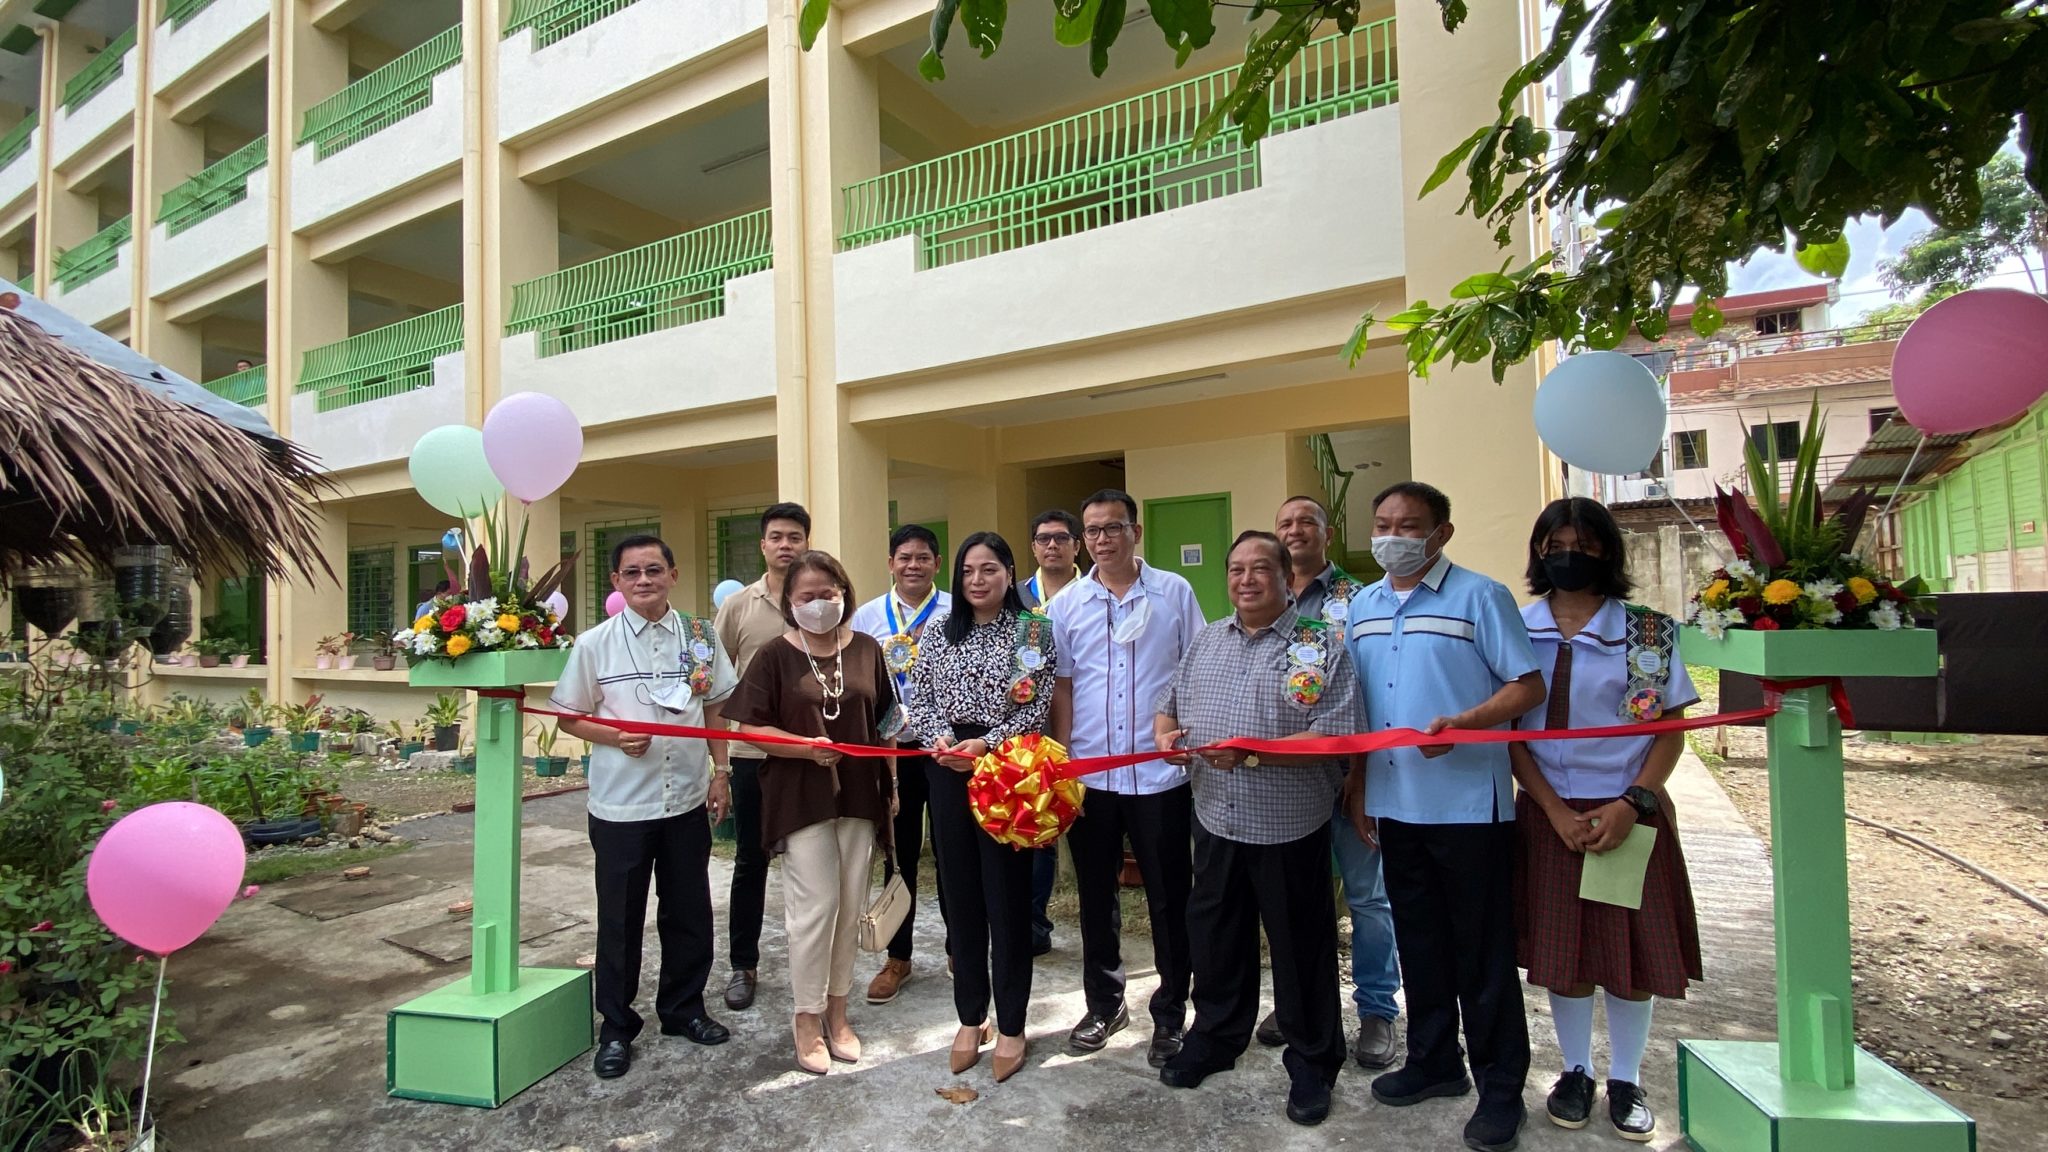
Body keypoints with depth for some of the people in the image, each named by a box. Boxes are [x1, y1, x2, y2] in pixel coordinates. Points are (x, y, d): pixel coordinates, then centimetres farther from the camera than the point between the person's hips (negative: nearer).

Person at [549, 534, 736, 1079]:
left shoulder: (700, 636, 0)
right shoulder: (595, 644, -5)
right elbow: (569, 716, 0)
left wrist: (721, 771, 5)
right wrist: (614, 737, -17)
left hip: (688, 800, 2)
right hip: (620, 806, -2)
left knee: (689, 912, 15)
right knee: (620, 919, 11)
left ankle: (683, 1008, 35)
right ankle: (616, 1027, 29)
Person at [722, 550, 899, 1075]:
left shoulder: (866, 650, 3)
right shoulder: (775, 657, -5)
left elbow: (886, 723, 8)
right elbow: (748, 727, -7)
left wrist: (892, 785, 8)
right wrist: (807, 746, -20)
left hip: (859, 796, 3)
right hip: (801, 799, -3)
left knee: (851, 906, 12)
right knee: (815, 905, -1)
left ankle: (837, 1010, 30)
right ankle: (807, 1018, 20)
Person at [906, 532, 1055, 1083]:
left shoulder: (1033, 630, -2)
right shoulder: (937, 632, 9)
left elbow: (1039, 706, -7)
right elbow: (920, 700, 9)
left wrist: (986, 744, -16)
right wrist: (941, 739, -10)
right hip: (947, 770, 4)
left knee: (1007, 894, 4)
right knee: (960, 893, 12)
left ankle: (1011, 1025, 21)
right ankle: (970, 1017, 29)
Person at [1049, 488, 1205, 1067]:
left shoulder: (1174, 592, -1)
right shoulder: (1067, 604, 4)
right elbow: (1062, 687, 5)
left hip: (1161, 771, -2)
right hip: (1090, 774, 2)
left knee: (1169, 898, 9)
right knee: (1096, 895, 15)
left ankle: (1170, 1015, 27)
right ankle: (1103, 1003, 34)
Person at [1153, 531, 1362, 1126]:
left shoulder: (1322, 643, -9)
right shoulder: (1206, 641, 9)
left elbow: (1336, 734, -18)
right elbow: (1170, 703, 16)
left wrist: (1252, 752, -24)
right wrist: (1165, 733, -7)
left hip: (1290, 828, -5)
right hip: (1215, 821, 5)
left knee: (1301, 946, 11)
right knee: (1214, 936, 19)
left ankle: (1312, 1062, 32)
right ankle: (1214, 1037, 40)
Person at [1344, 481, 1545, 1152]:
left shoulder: (1480, 596, -7)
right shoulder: (1362, 607, 10)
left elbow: (1529, 686, -9)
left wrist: (1463, 722, -25)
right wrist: (1356, 787, 11)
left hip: (1469, 805, -5)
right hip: (1395, 805, 6)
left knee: (1483, 952, 7)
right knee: (1420, 944, 17)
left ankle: (1500, 1088, 24)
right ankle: (1434, 1062, 35)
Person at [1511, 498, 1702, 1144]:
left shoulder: (1647, 631, 0)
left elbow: (1670, 729, -1)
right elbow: (1509, 731, -1)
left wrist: (1632, 802, -14)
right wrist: (1556, 813, -10)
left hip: (1628, 814, 0)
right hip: (1548, 815, 0)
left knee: (1633, 948, 7)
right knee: (1559, 950, 8)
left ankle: (1625, 1080, 28)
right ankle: (1575, 1073, 28)